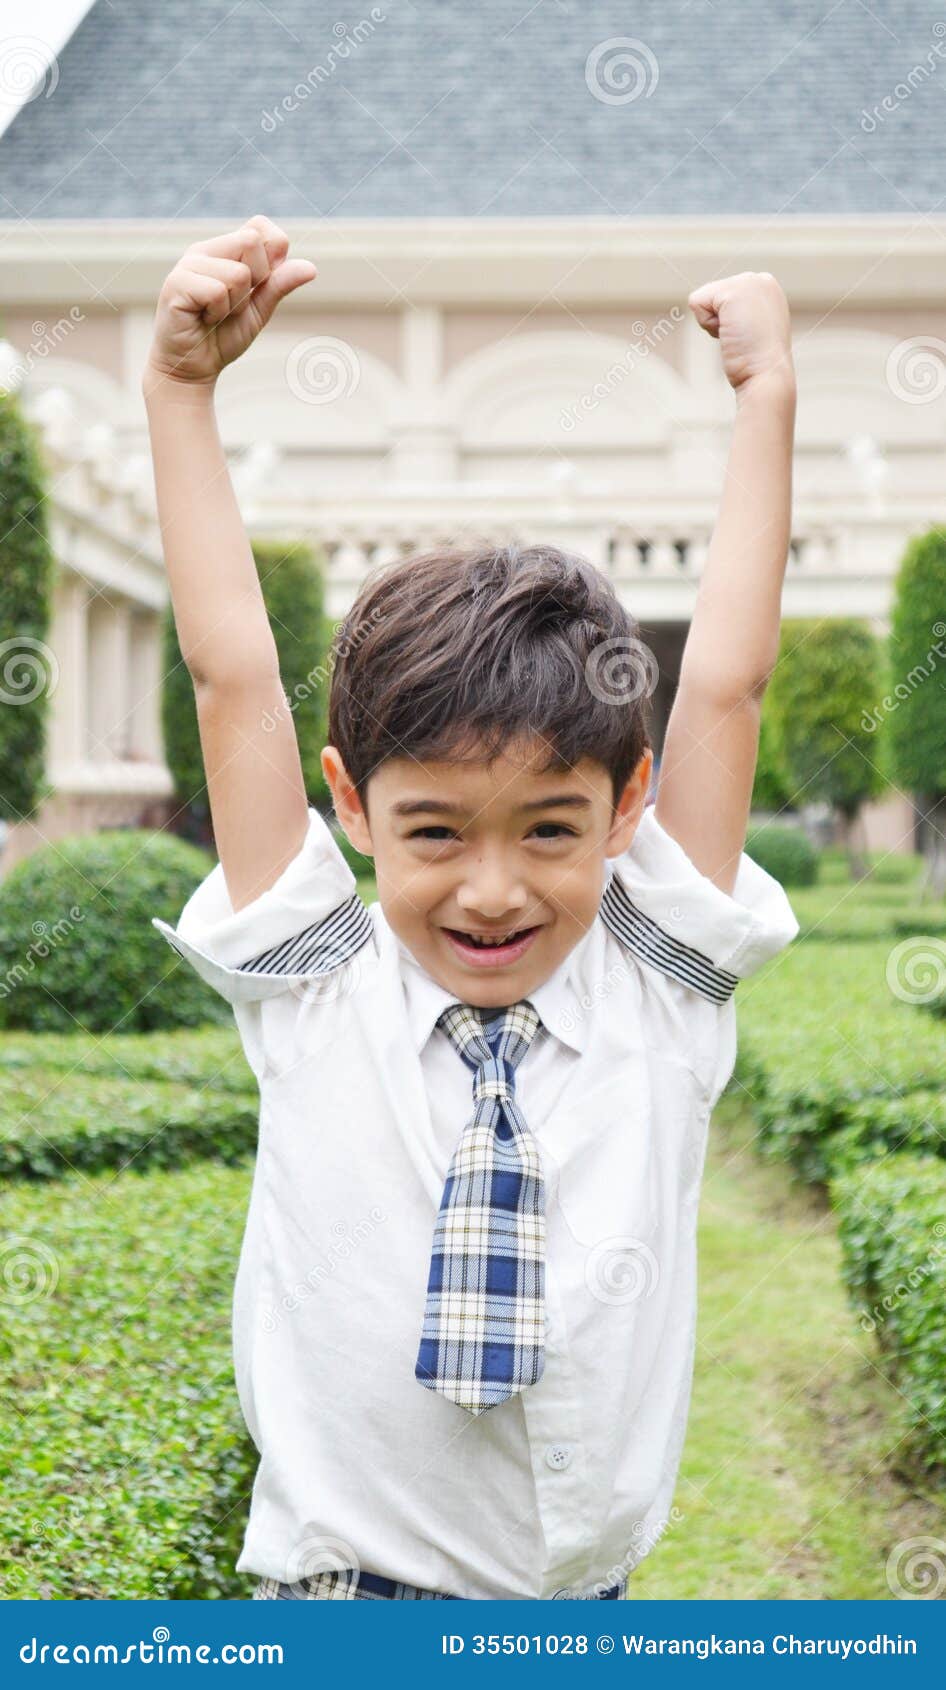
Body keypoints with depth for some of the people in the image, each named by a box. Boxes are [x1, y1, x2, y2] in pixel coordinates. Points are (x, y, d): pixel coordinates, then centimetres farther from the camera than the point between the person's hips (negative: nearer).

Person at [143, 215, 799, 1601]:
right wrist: (181, 392, -8)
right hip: (342, 1585, -1)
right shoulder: (312, 994, -6)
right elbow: (231, 676, -7)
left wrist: (768, 396, -3)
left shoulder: (659, 993, -4)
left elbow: (726, 685, -5)